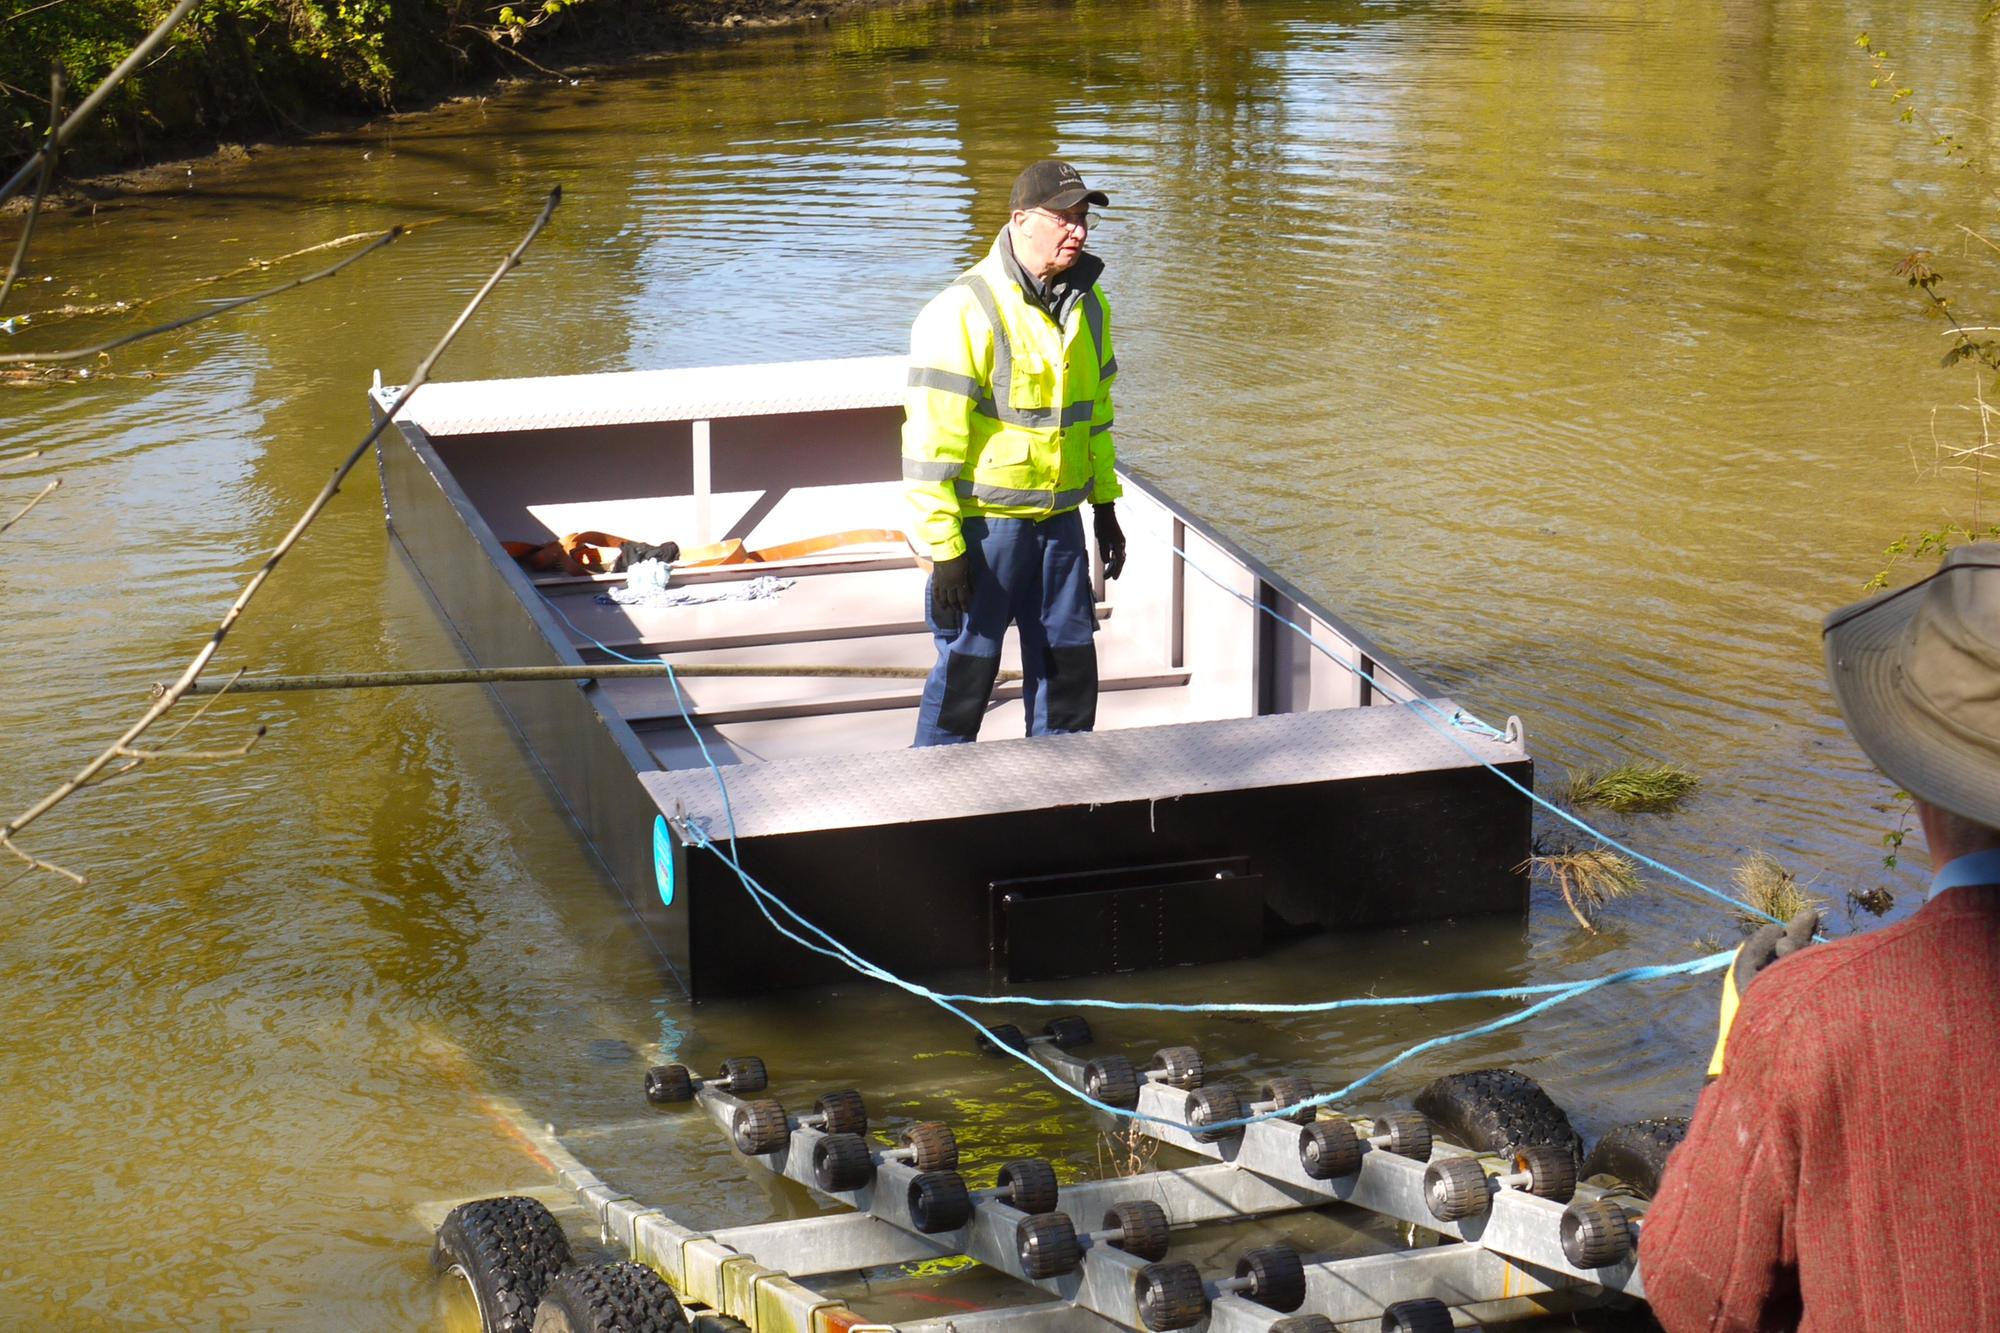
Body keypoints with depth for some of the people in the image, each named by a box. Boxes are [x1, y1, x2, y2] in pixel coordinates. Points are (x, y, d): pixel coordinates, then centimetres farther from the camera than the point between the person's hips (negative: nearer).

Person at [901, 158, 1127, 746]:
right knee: (967, 669, 0)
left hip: (1060, 518, 7)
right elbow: (930, 439, -17)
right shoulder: (963, 311, -17)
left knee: (1070, 664, 12)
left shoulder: (1088, 305, 8)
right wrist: (944, 547, -18)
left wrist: (1105, 506, 19)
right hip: (984, 521, -7)